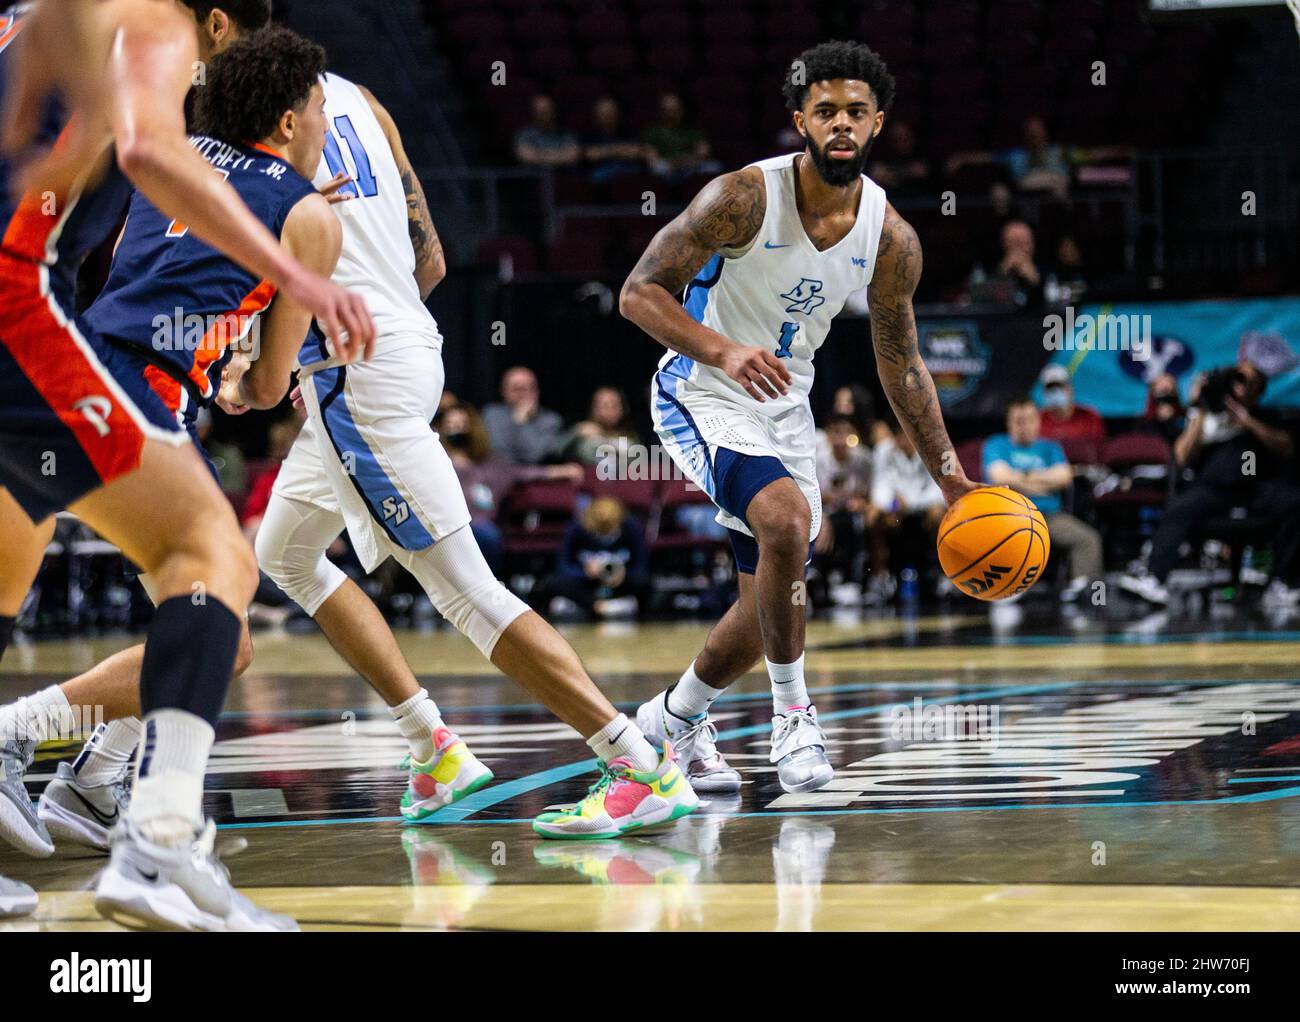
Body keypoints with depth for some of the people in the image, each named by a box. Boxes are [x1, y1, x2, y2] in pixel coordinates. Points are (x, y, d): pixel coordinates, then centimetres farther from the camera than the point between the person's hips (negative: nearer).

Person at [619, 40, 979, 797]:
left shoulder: (891, 240, -7)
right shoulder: (745, 197, -21)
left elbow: (901, 363, 6)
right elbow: (639, 293, -20)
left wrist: (951, 479, 2)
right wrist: (723, 351, -37)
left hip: (786, 407, 6)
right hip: (702, 396, -6)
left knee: (776, 600, 9)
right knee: (787, 520, -31)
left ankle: (676, 717, 35)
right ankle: (792, 712, -15)